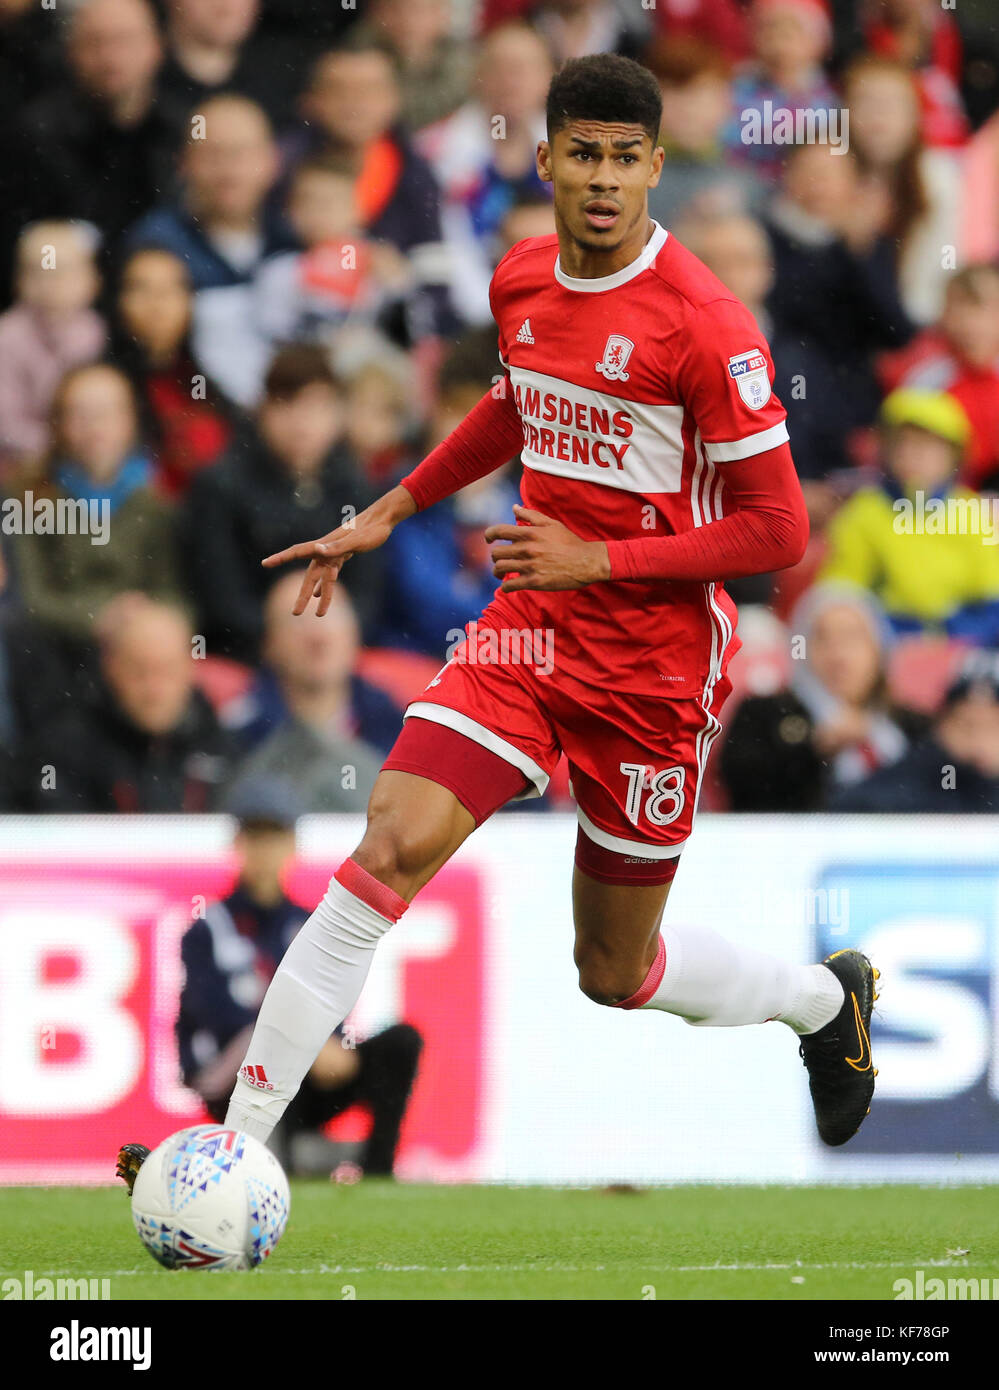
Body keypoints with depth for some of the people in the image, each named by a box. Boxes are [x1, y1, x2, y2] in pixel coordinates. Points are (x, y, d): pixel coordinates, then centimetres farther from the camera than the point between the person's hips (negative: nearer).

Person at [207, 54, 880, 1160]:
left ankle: (825, 999, 40)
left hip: (654, 667, -4)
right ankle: (238, 1146, -13)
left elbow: (776, 529, -16)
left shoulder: (703, 323, -18)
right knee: (391, 850, -16)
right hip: (527, 632, 4)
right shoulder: (521, 281, 2)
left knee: (616, 974, 8)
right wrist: (386, 515, 25)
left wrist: (597, 558, -21)